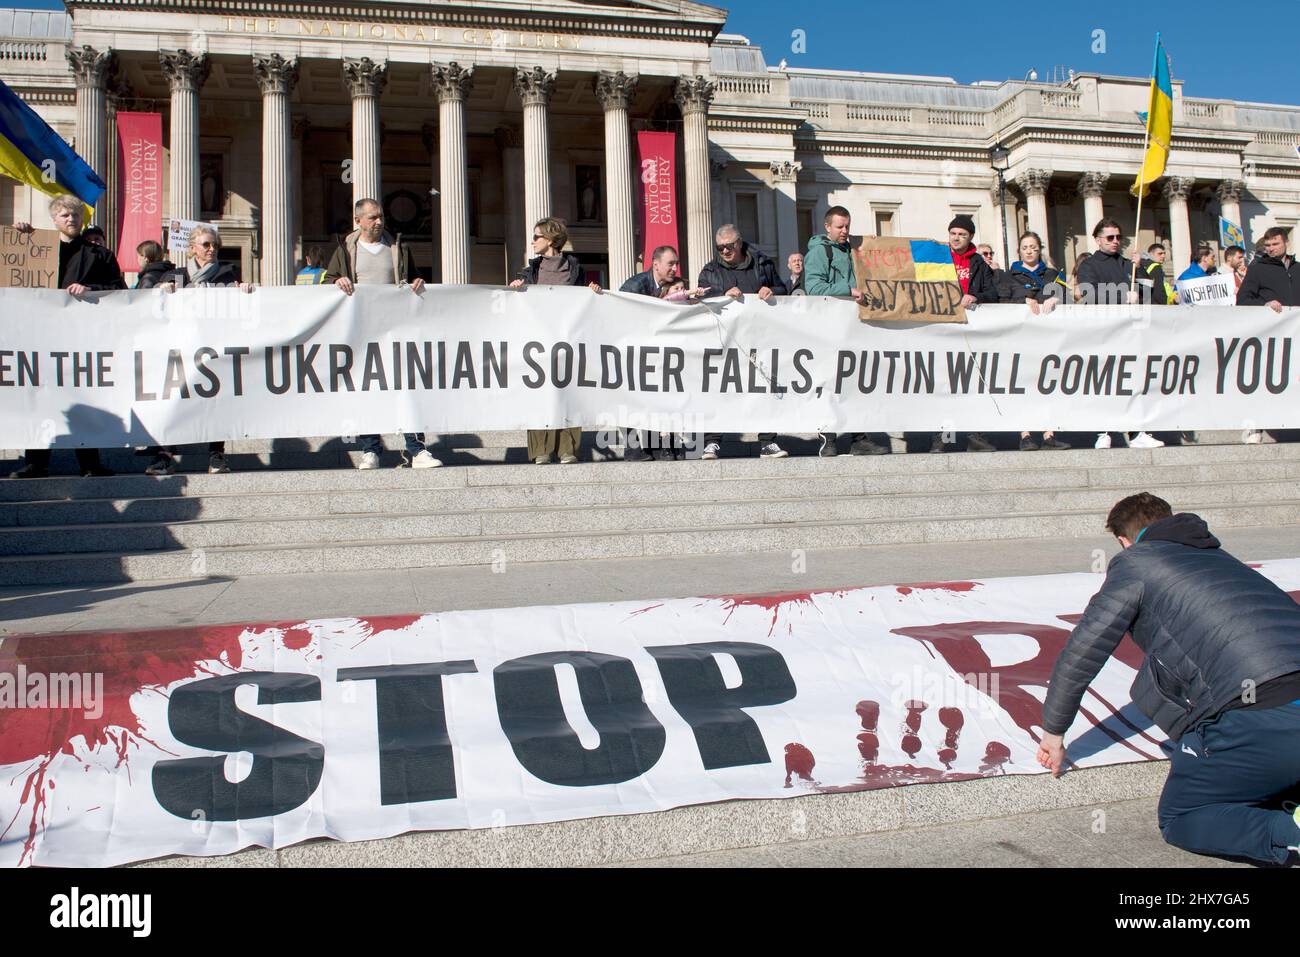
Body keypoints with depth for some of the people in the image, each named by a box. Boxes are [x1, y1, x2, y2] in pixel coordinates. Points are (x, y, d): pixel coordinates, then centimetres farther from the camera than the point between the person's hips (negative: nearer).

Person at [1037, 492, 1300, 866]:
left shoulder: (1134, 562, 10)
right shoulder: (1216, 555, 32)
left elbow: (1081, 652, 9)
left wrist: (1053, 731, 22)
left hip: (1260, 717, -7)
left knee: (1179, 820, 11)